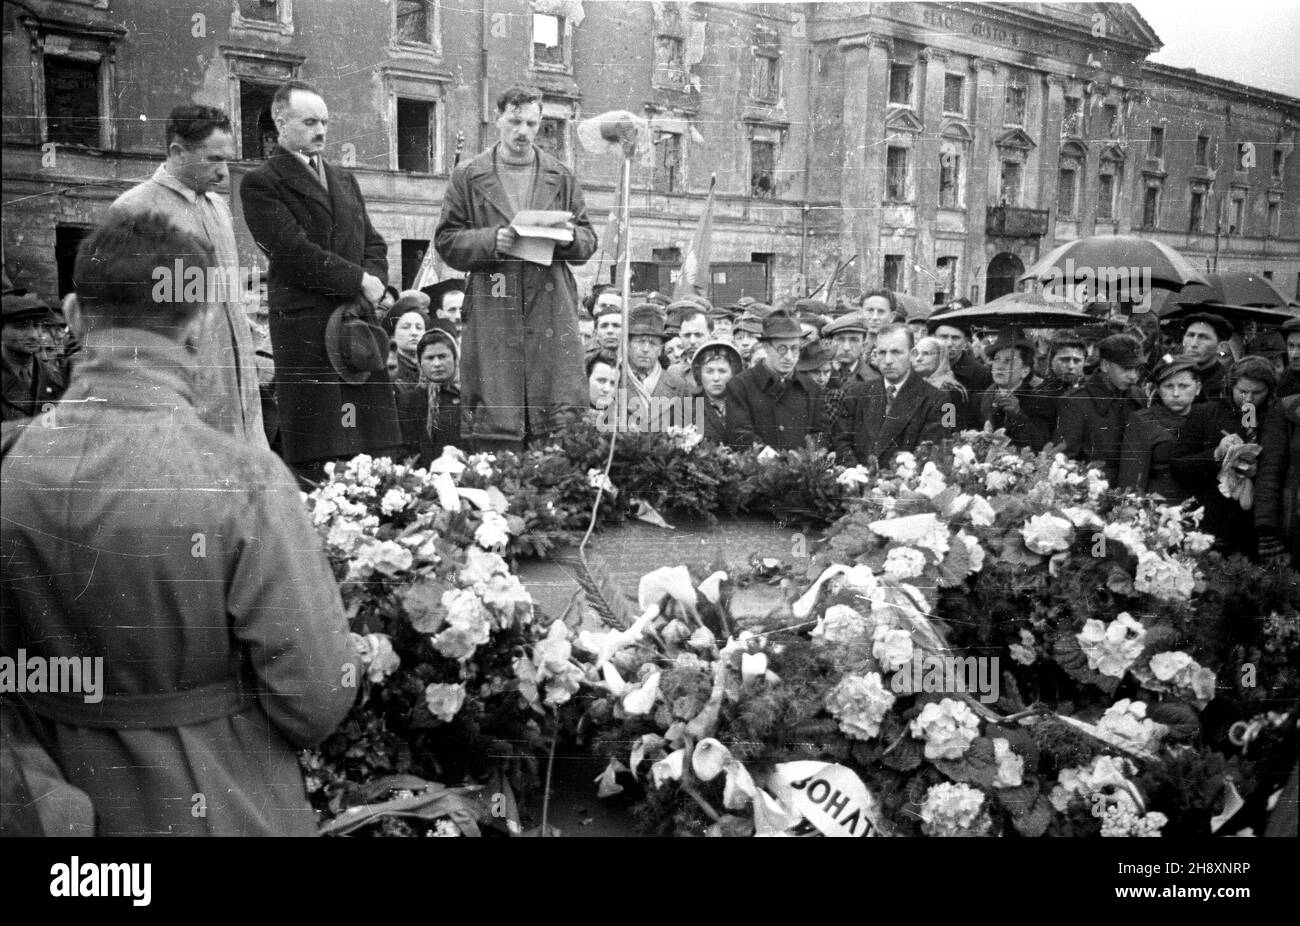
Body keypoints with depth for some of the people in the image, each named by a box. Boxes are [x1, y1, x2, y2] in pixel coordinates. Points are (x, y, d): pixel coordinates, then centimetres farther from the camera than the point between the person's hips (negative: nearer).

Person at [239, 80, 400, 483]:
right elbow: (292, 250, -12)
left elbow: (374, 242, 20)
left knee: (377, 450, 3)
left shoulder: (344, 179, 23)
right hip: (305, 325, -6)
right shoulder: (261, 183, 0)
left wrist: (373, 283, -1)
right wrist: (358, 280, -9)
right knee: (316, 459, -6)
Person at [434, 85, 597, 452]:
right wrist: (491, 240, -12)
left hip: (552, 310, 2)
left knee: (562, 428, -2)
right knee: (494, 427, -3)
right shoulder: (468, 177, 9)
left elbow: (588, 241, 15)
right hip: (492, 312, -1)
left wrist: (568, 237, -8)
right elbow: (446, 241, 5)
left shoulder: (561, 177, 15)